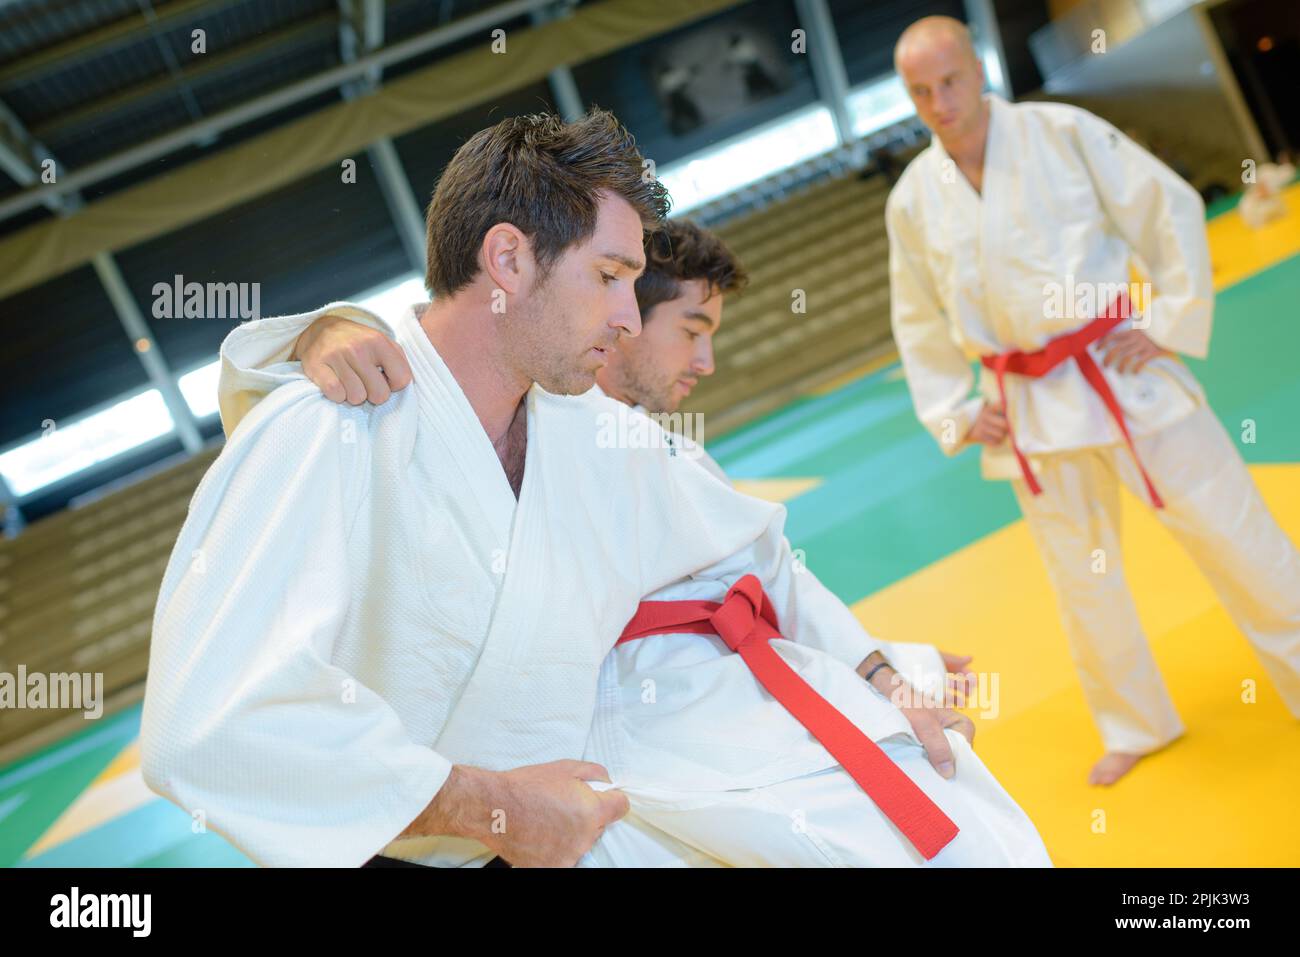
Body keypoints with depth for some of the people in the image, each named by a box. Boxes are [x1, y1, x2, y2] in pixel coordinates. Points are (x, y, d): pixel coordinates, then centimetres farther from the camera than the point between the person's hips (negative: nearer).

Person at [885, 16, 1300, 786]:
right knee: (1082, 577, 12)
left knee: (1233, 531, 3)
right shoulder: (913, 199, 3)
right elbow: (919, 324, 12)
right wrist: (954, 414, 5)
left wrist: (1172, 322, -8)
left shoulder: (1063, 133, -5)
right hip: (1031, 413, 3)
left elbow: (1172, 212, -2)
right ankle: (1137, 728, 32)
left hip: (1121, 372, -2)